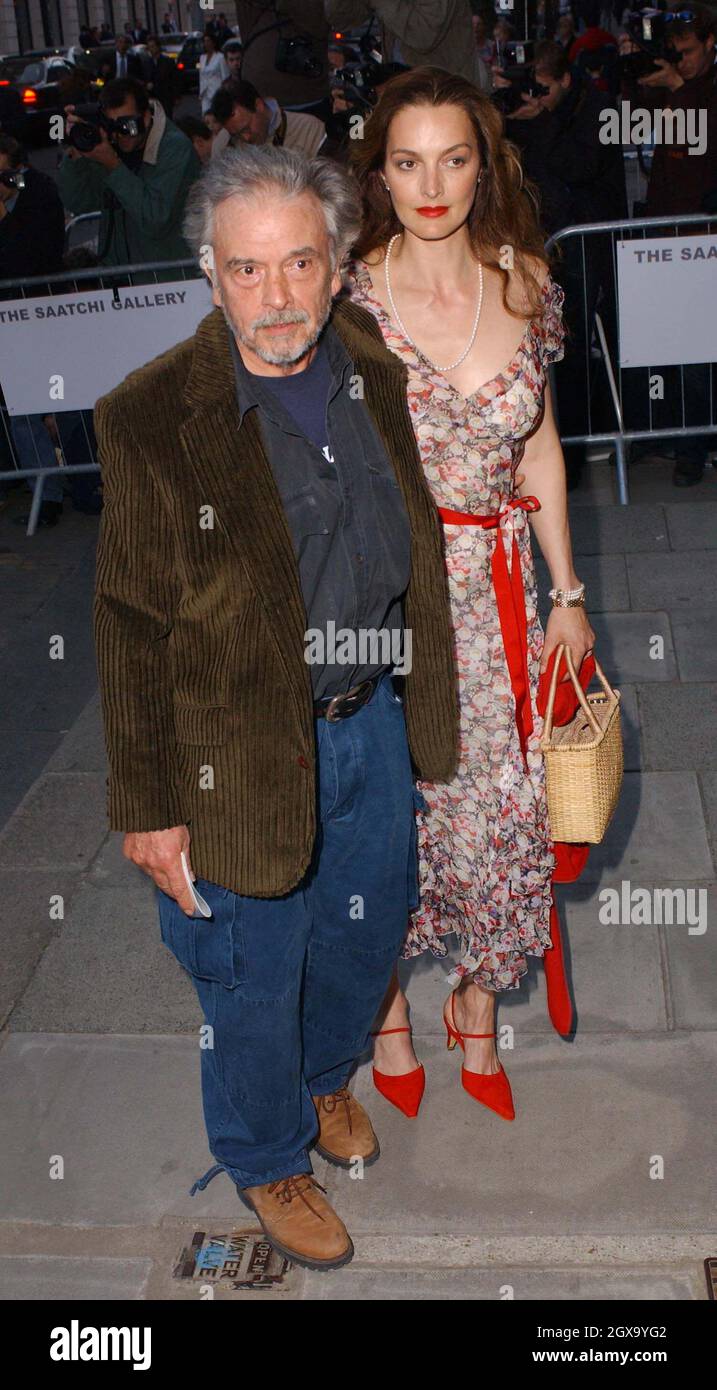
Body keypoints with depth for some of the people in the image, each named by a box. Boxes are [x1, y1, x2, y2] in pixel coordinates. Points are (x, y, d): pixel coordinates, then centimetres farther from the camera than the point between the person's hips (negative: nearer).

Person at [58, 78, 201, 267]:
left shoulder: (175, 147, -14)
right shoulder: (108, 142, 4)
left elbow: (155, 223, -23)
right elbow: (77, 203, 2)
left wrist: (113, 165, -24)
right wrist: (75, 152, -13)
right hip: (113, 271, 5)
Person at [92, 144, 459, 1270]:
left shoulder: (375, 369, -3)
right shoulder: (152, 419, -19)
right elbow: (132, 629, -15)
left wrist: (419, 700, 14)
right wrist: (150, 806, -13)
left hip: (372, 723, 6)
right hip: (245, 757, -5)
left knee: (366, 932, 25)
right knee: (253, 978, 14)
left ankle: (324, 1075, 57)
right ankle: (269, 1158, 43)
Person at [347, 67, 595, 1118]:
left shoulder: (526, 283, 1)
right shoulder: (349, 296, -10)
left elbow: (541, 449, 9)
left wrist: (566, 592, 10)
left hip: (494, 594, 3)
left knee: (498, 805, 11)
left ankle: (478, 1011, 35)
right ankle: (390, 1014, 35)